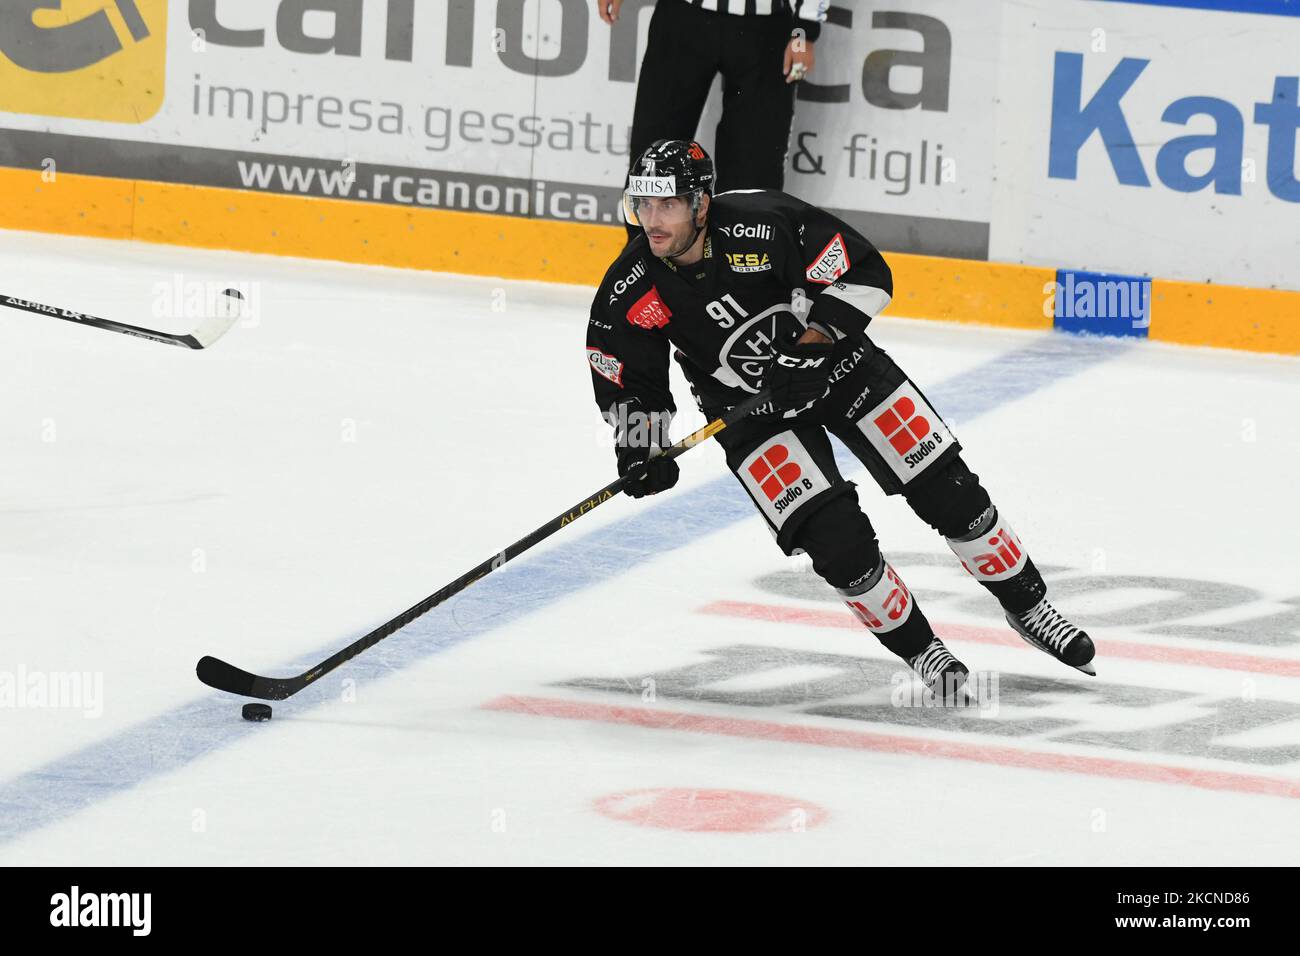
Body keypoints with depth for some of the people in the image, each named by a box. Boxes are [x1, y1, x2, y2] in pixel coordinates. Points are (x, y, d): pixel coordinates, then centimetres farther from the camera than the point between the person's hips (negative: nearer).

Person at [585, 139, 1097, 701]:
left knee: (949, 494, 0)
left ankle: (1028, 609, 21)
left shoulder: (764, 223, -28)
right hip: (753, 414, 1)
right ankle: (920, 652, 6)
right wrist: (637, 448, -16)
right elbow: (628, 379, -3)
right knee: (835, 540, -15)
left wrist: (806, 332, -30)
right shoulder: (629, 294, -19)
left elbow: (865, 275, -21)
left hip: (835, 365, -1)